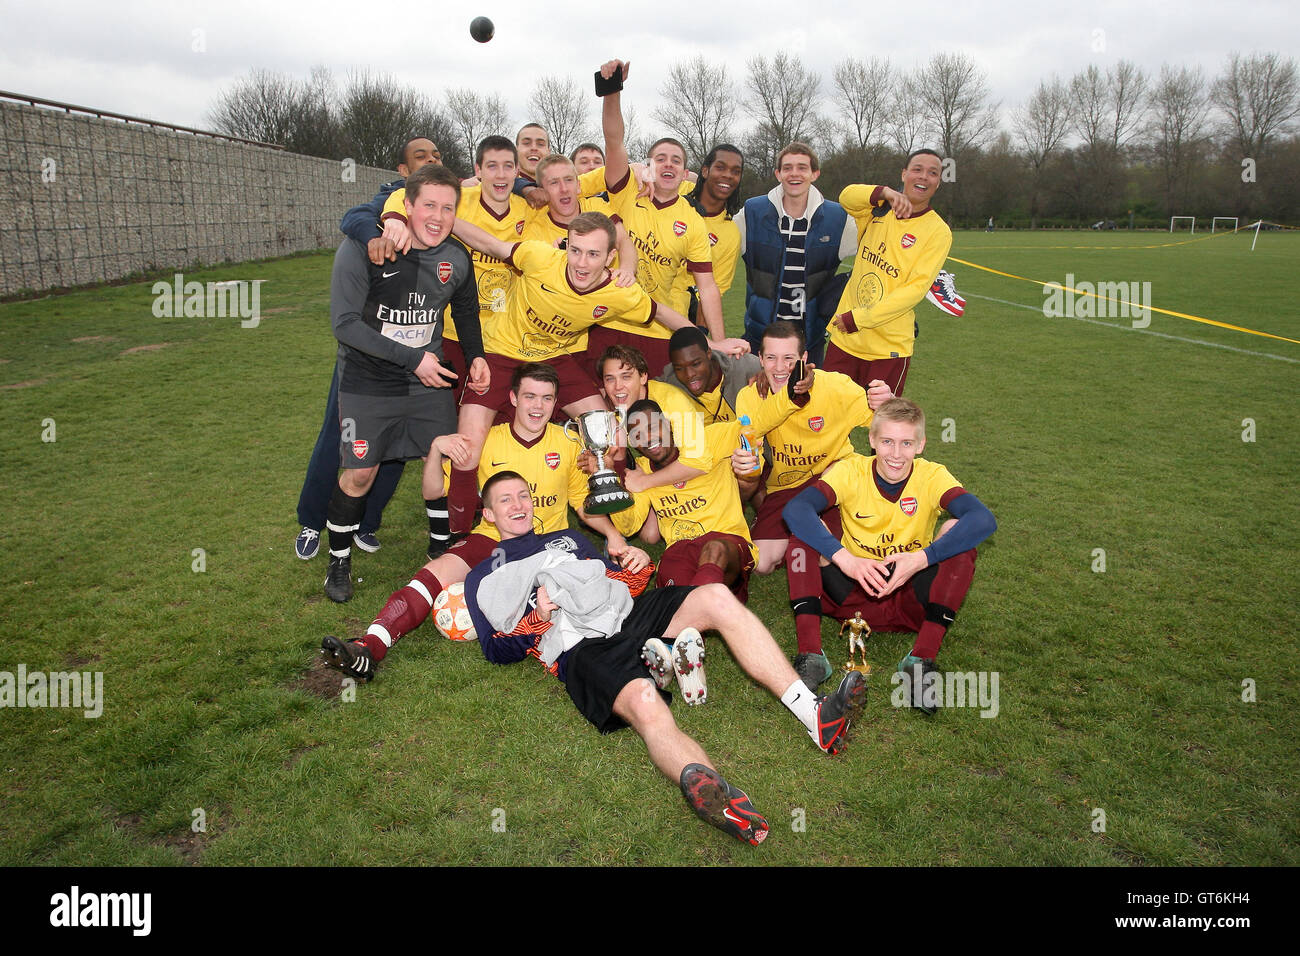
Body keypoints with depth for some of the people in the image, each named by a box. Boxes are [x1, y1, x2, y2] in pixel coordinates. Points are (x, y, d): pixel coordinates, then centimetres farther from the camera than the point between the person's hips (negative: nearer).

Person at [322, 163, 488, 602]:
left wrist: (475, 355, 0)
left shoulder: (457, 259, -4)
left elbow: (466, 311, 17)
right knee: (360, 471, 0)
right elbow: (345, 323, -21)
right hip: (368, 380, -4)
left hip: (430, 377, 4)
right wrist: (412, 357, -23)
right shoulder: (363, 248, -18)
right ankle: (339, 562, 21)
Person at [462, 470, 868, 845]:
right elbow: (495, 649, 10)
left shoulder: (567, 538, 33)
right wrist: (539, 618, -6)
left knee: (716, 597, -22)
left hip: (630, 612, 5)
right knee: (644, 704, -38)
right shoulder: (483, 578, 20)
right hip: (582, 649, -5)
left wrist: (637, 567, 6)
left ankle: (812, 715, -29)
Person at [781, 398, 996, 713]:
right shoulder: (851, 471, -8)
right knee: (804, 536, -20)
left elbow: (984, 519, -26)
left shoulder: (932, 477, -7)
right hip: (854, 596, 0)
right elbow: (795, 509, -26)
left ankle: (922, 659, -29)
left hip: (911, 601, 0)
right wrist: (844, 559, -38)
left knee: (957, 536, -24)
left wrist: (921, 558, -37)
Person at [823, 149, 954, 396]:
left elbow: (916, 288, -13)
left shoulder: (938, 231, -5)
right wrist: (885, 192, -31)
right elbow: (847, 197, -13)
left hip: (889, 348, -3)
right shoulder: (879, 210, 6)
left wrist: (859, 318, -17)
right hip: (844, 339, 3)